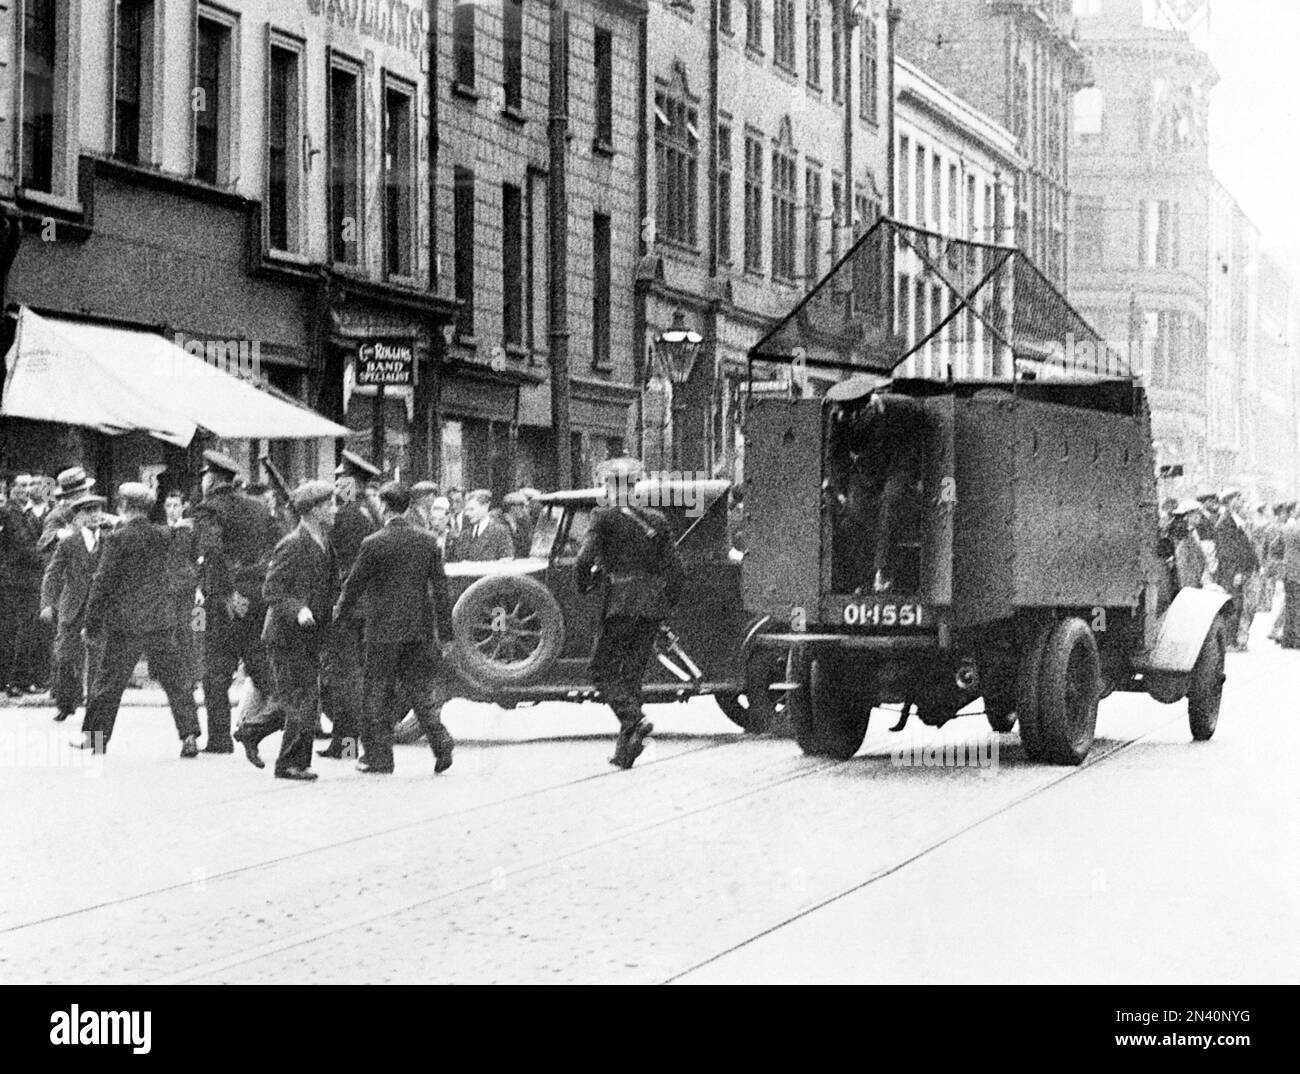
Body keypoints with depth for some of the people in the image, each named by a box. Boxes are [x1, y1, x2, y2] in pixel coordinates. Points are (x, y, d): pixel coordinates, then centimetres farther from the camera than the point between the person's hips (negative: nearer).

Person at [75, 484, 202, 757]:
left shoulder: (117, 539, -10)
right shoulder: (163, 536, 3)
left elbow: (102, 583, -8)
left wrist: (92, 624, -2)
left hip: (124, 623, -3)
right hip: (162, 621, 4)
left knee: (109, 680, 7)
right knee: (174, 679, 6)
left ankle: (95, 736, 14)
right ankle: (189, 734, -1)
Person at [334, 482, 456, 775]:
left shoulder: (373, 544, -11)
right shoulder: (427, 542, 2)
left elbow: (354, 586, -3)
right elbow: (440, 589, 4)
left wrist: (339, 616, 15)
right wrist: (445, 634, 9)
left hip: (384, 629, -4)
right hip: (420, 629, 4)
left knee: (379, 692, 7)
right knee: (420, 688, 12)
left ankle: (379, 756, 12)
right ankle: (441, 742, -5)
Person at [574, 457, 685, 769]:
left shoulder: (604, 518, -3)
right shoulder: (656, 521, 11)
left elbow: (584, 561, -12)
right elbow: (674, 568, 10)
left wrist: (584, 588, 6)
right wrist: (668, 606, 19)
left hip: (621, 603, -5)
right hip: (652, 605, 5)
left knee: (603, 671, 3)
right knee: (632, 674, 11)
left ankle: (635, 720, -21)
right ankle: (625, 752, 8)